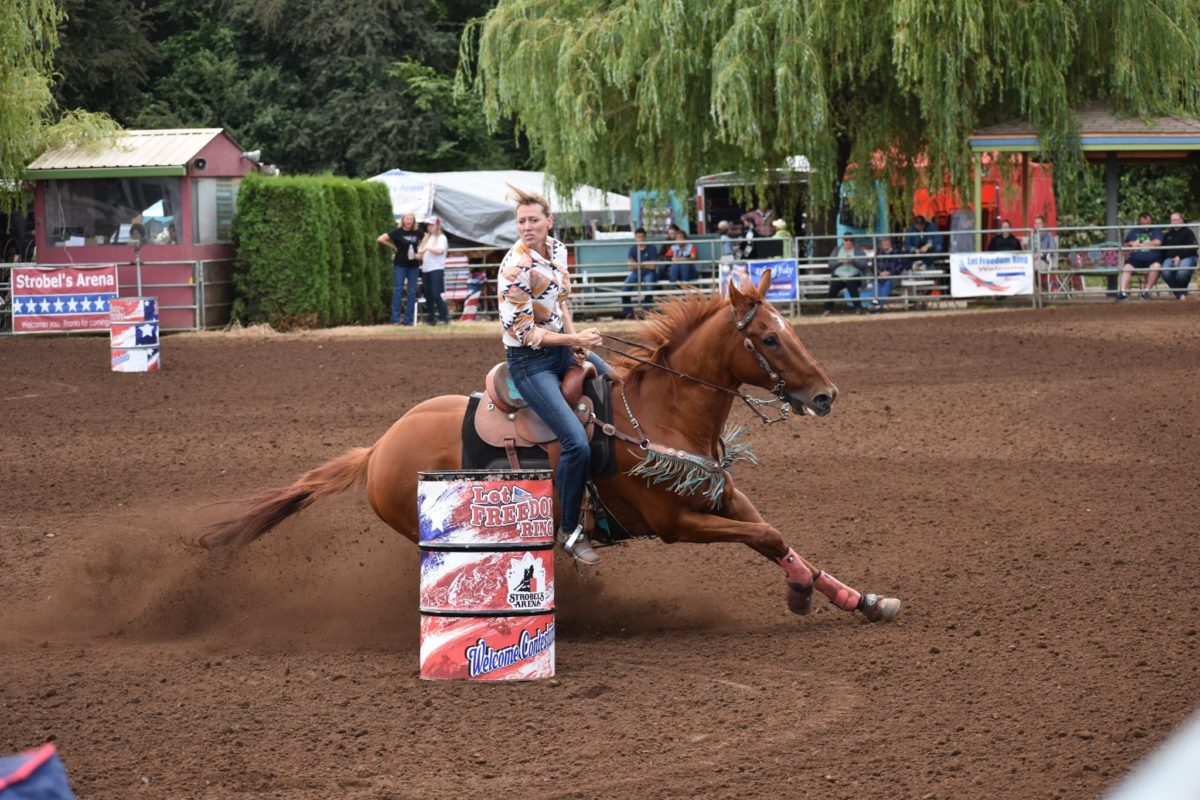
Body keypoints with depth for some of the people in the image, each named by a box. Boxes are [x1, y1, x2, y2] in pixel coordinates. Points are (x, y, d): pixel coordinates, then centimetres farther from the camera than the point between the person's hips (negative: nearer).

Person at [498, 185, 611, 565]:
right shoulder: (516, 269, -24)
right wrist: (575, 340, -18)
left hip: (563, 347, 8)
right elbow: (523, 332, -21)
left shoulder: (557, 250, -1)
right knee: (577, 442, -19)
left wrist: (575, 339, -4)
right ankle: (570, 532, -4)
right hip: (530, 361, -8)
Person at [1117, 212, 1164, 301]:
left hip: (1152, 259, -2)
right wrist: (1130, 244, 2)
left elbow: (1157, 242, -9)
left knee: (1156, 266, -35)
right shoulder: (1133, 232, 21)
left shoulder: (1156, 231, 11)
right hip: (1136, 260, 2)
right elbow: (1123, 245, 26)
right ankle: (1123, 291, -39)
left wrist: (1140, 245, -7)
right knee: (1126, 268, -27)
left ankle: (1146, 290, -26)